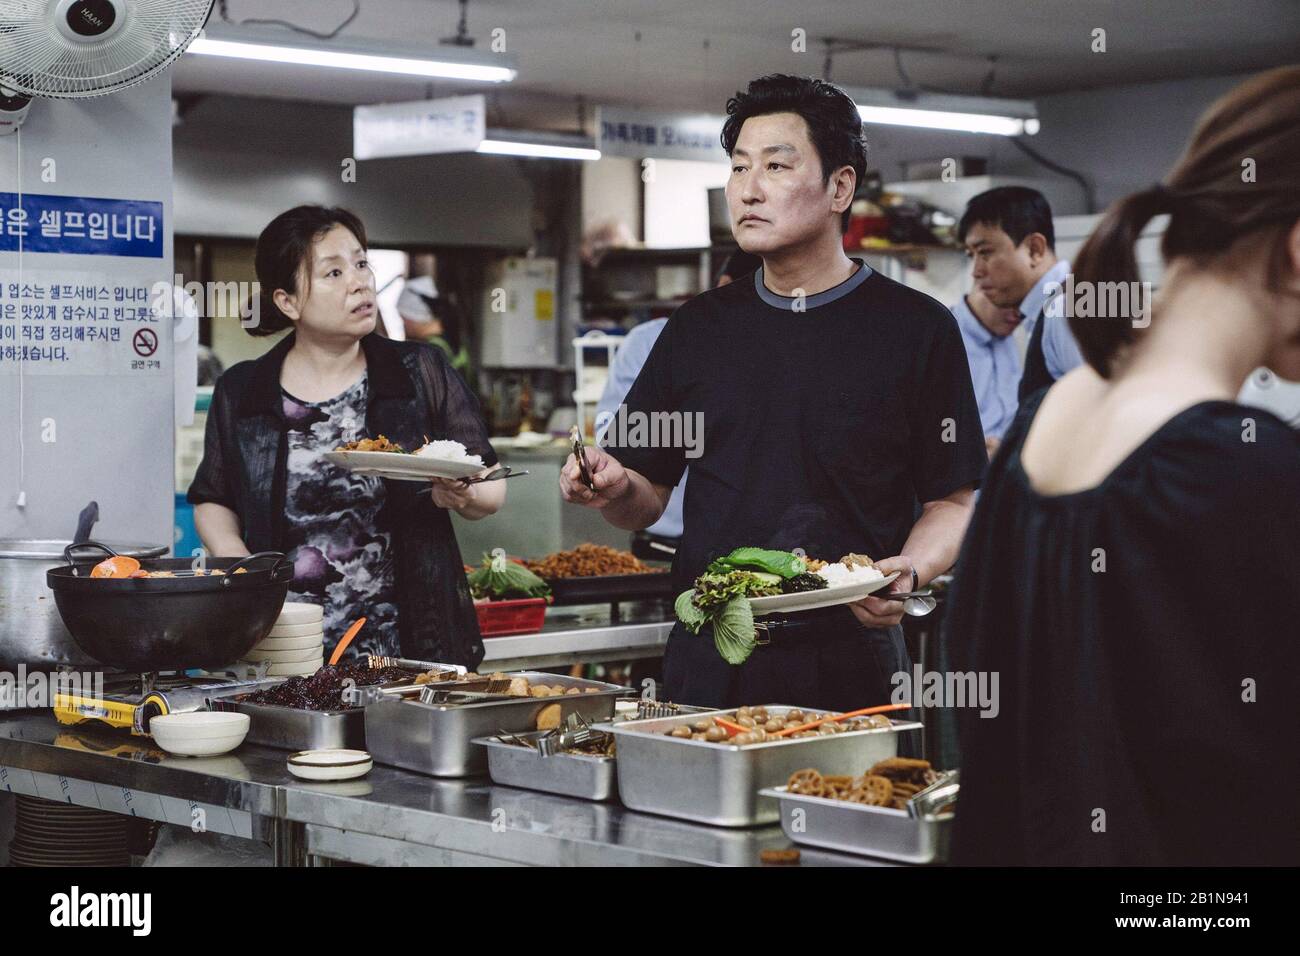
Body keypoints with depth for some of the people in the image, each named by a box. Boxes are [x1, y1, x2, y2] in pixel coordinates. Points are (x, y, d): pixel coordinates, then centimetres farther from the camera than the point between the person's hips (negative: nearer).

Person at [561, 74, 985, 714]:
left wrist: (909, 571, -20)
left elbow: (953, 503, 0)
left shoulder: (916, 329, 1)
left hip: (851, 666, -3)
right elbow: (650, 498, 13)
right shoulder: (697, 328, 11)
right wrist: (613, 489, -9)